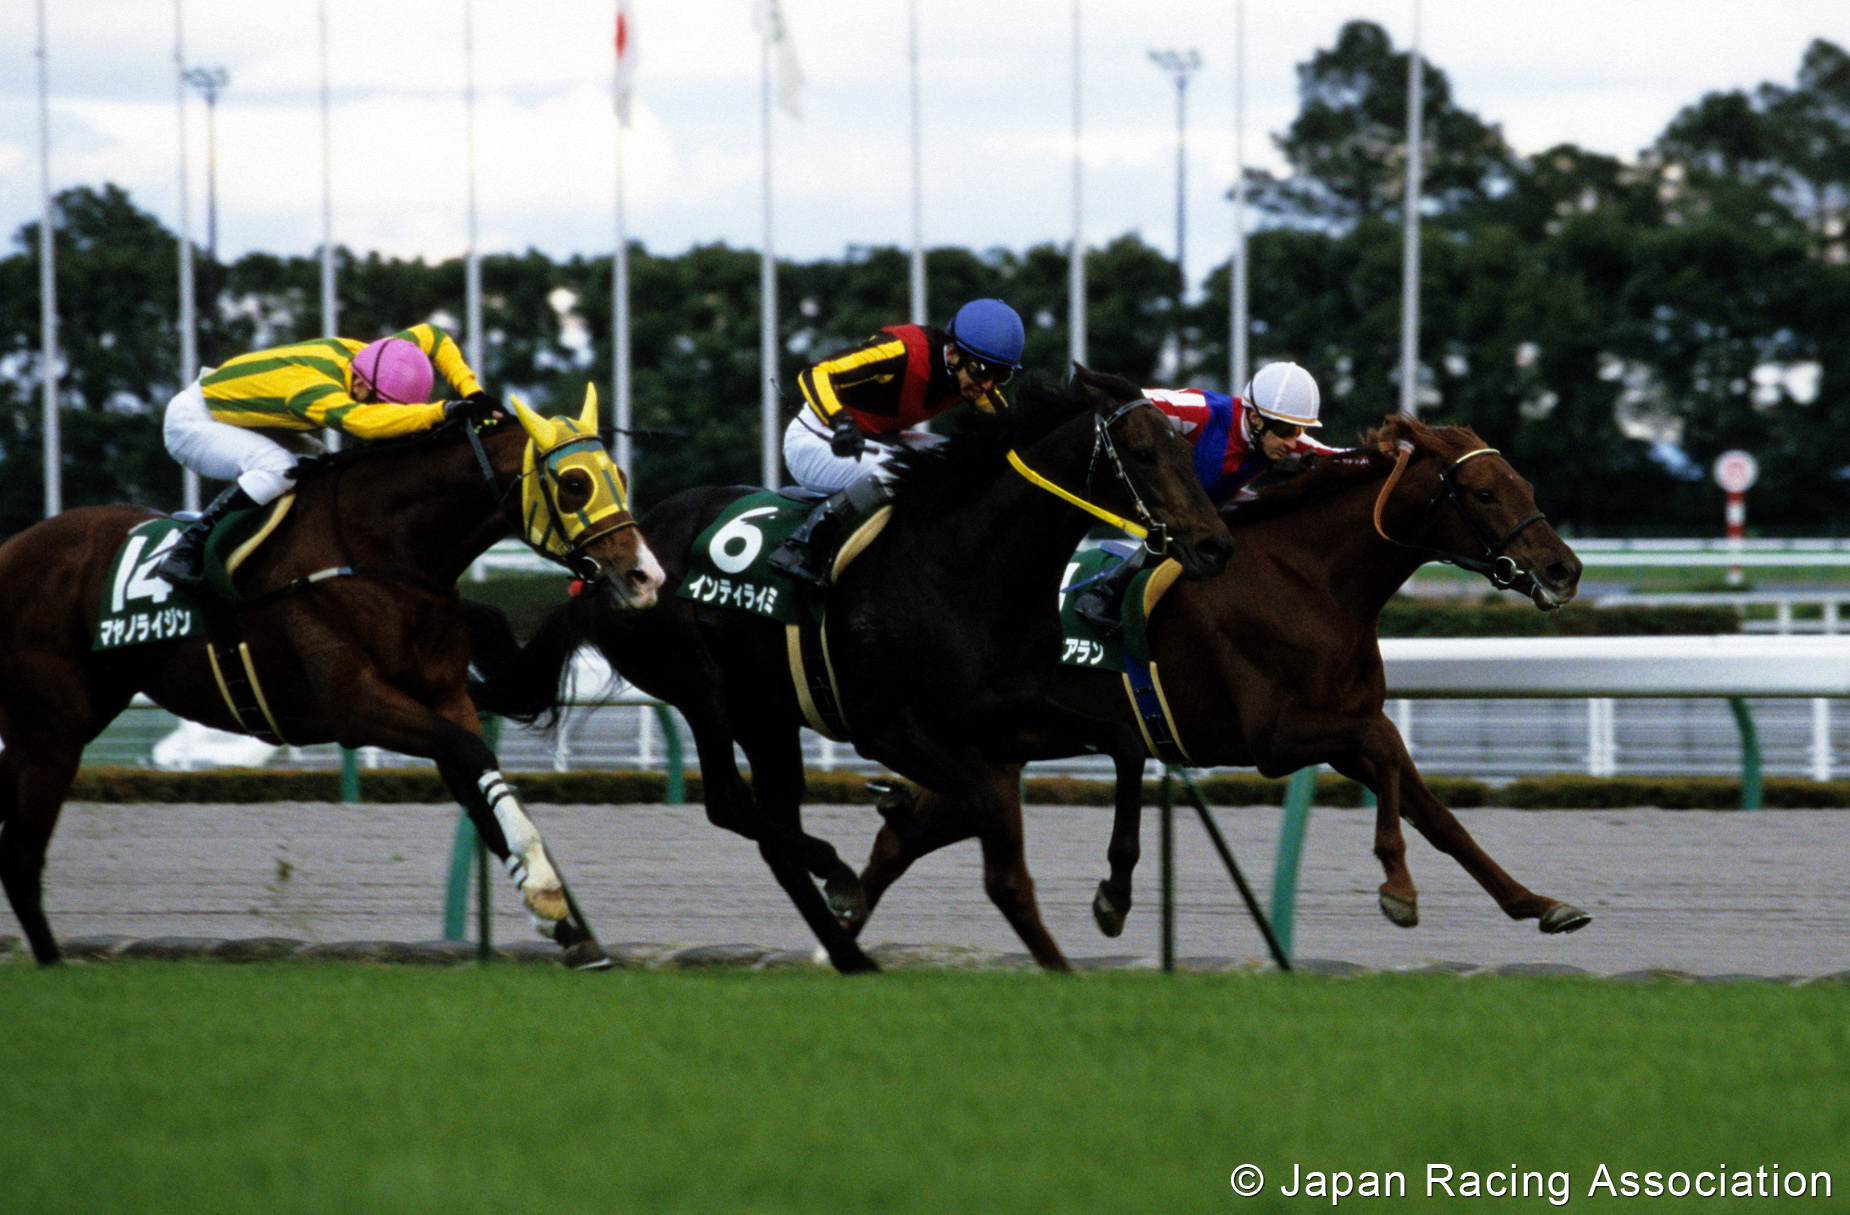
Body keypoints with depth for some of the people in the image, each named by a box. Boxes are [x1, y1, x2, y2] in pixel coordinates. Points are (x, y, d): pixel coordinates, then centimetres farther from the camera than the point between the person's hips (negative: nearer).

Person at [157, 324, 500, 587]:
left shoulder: (357, 354, -12)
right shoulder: (313, 386, -39)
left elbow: (429, 336, 1)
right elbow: (364, 422, -57)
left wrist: (470, 391, -12)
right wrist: (443, 410, -56)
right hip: (190, 421, -9)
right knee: (278, 467, -31)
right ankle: (187, 551, -26)